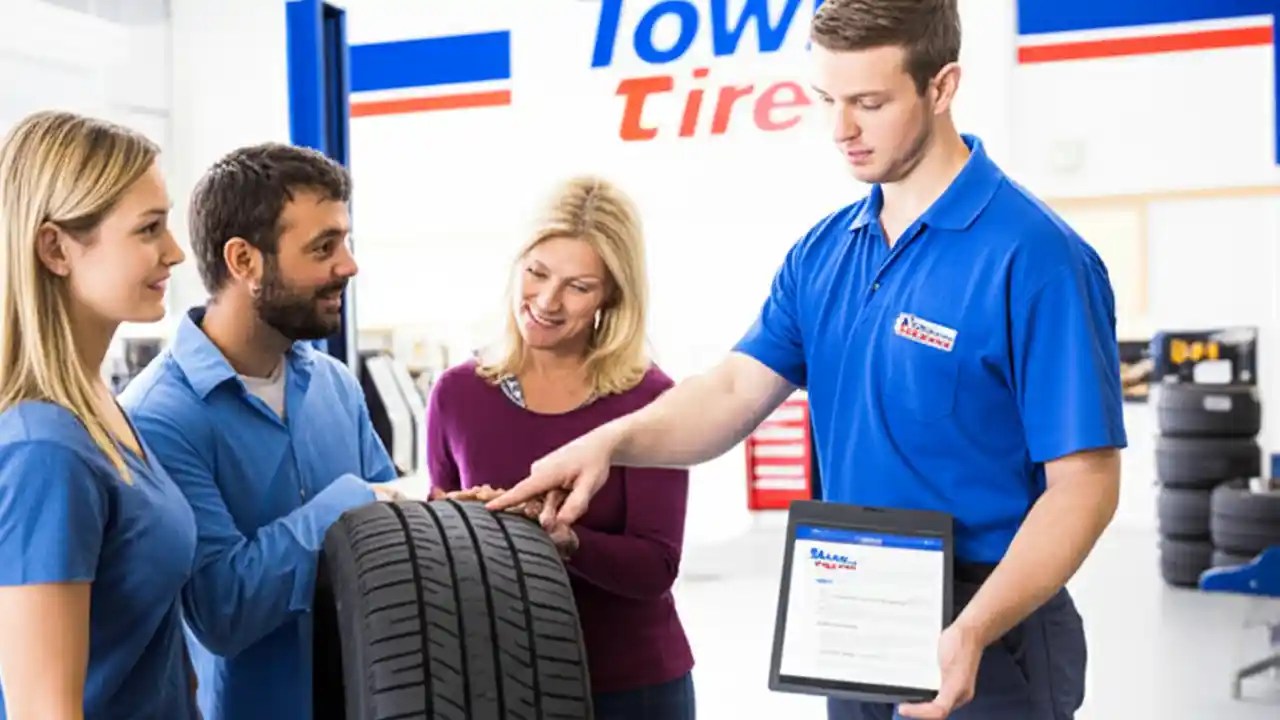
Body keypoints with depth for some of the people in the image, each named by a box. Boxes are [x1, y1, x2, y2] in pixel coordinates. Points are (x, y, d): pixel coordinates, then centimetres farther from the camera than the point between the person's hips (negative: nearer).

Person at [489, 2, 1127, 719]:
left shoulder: (1034, 258, -17)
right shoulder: (824, 251, 5)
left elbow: (1083, 484, -19)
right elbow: (735, 391, 3)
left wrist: (971, 634, -29)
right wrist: (609, 441, -15)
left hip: (984, 642, -7)